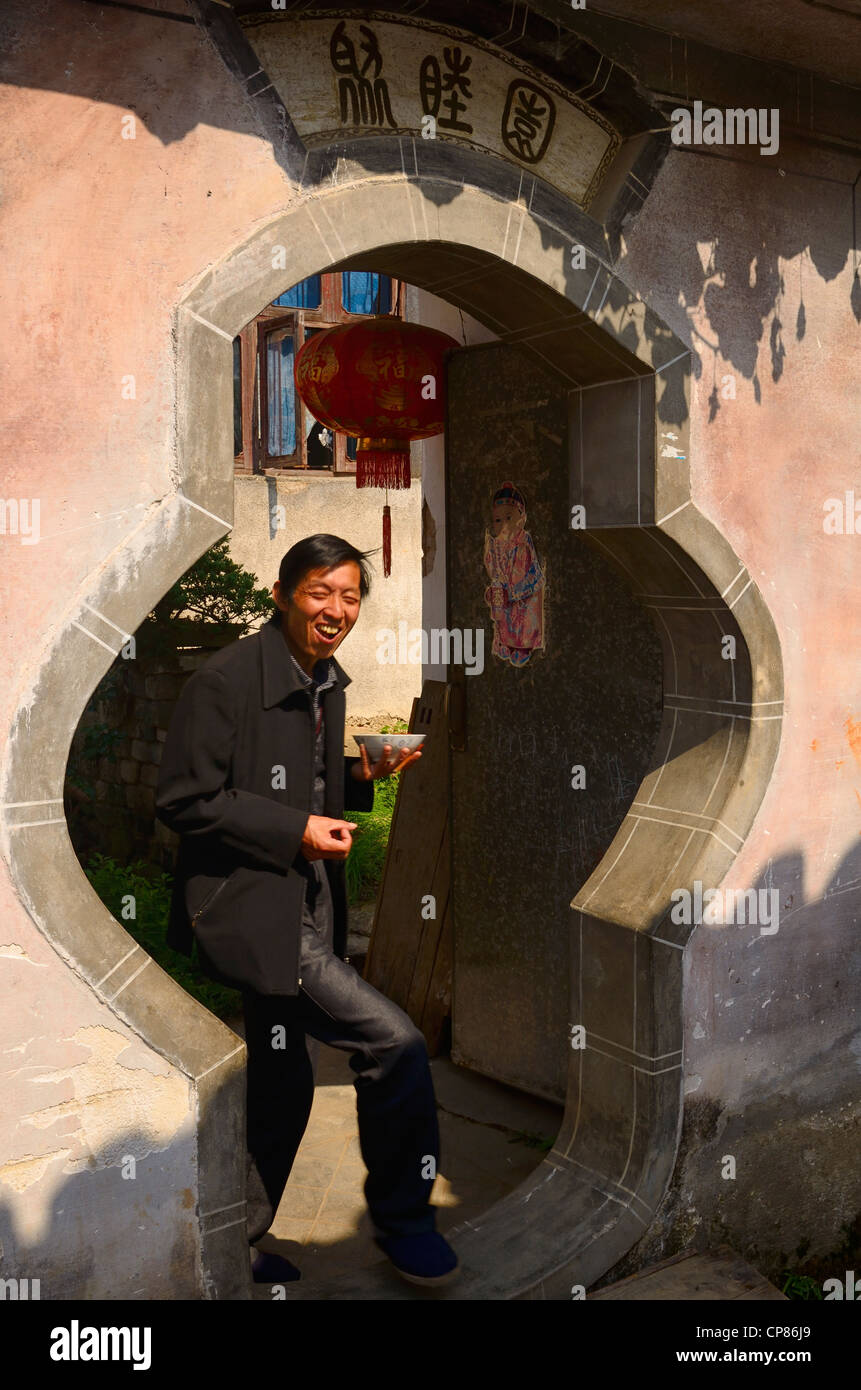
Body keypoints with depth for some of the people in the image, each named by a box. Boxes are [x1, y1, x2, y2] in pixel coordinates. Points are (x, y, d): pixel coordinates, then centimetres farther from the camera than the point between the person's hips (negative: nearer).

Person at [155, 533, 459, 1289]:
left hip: (306, 913, 9)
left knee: (283, 1084, 18)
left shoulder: (327, 682, 11)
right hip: (249, 913, -9)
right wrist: (297, 828, -19)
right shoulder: (226, 678, -15)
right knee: (397, 1043, -11)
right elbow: (184, 800, -17)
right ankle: (402, 1219, 11)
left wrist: (362, 774, 2)